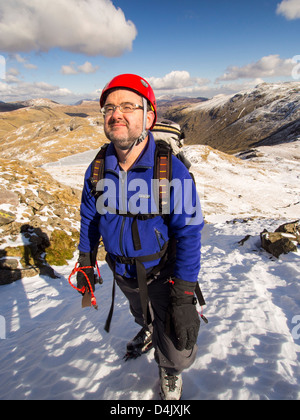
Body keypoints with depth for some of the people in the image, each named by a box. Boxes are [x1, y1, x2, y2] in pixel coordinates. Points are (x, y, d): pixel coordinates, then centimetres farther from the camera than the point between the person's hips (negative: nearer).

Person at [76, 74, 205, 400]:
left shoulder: (172, 171, -26)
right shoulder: (97, 170, -12)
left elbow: (189, 234, -24)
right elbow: (90, 217, 3)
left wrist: (184, 298, -25)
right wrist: (85, 263, 8)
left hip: (162, 271, -3)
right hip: (122, 271, 4)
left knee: (175, 348, 4)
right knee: (141, 313, 32)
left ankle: (170, 373, 42)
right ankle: (149, 331, 68)